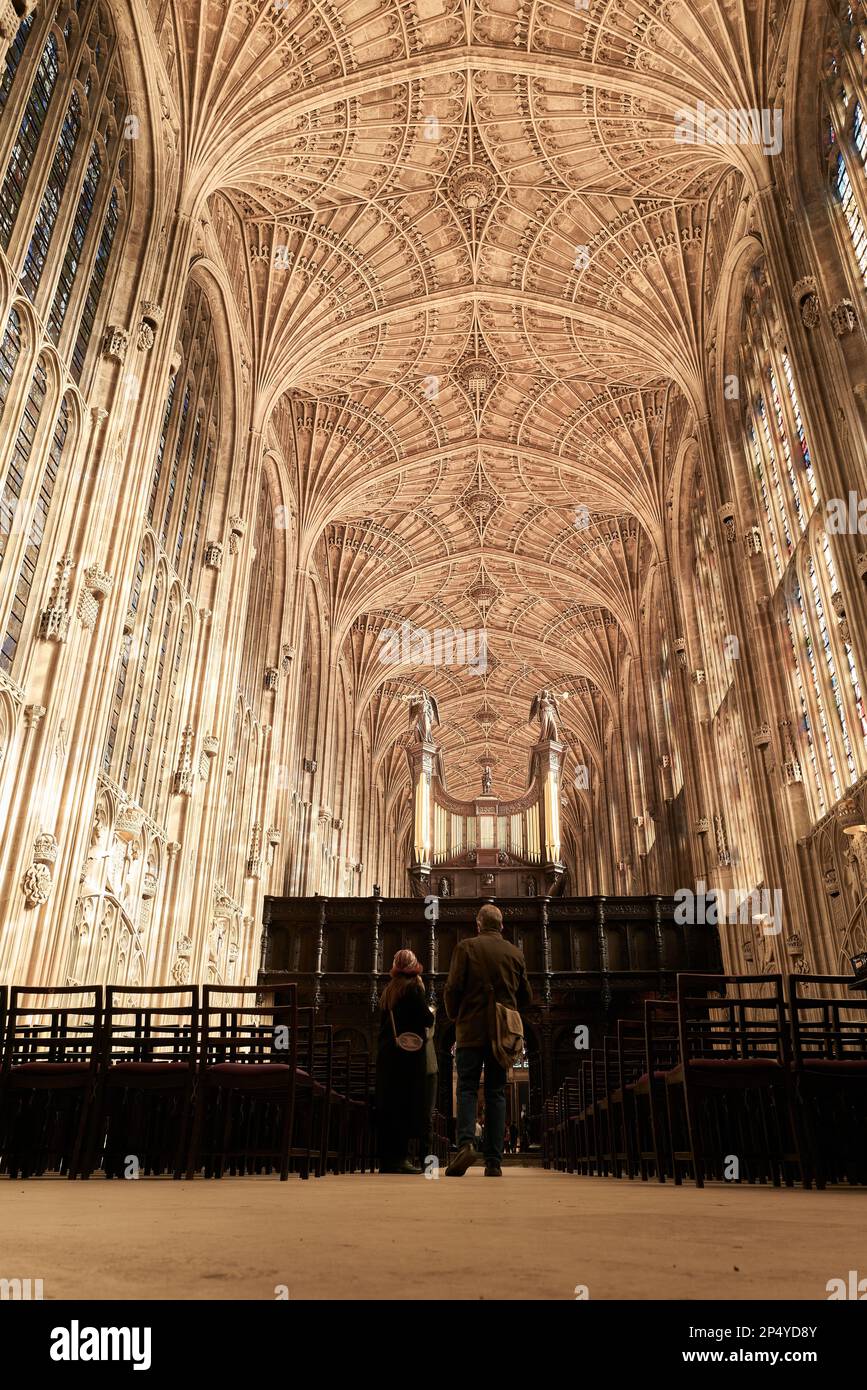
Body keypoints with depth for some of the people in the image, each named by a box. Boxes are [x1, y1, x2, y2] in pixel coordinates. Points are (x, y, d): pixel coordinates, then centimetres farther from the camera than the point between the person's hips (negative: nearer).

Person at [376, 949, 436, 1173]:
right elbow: (426, 1019, -12)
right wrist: (431, 1013, 7)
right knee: (410, 1107, -4)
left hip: (387, 1054, 7)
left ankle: (387, 1159, 11)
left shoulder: (388, 991, 15)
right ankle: (399, 1157, -7)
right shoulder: (413, 987, -7)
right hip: (411, 1054, -7)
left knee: (389, 1107, 8)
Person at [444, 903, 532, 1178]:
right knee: (496, 1093, 7)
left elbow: (453, 987, -8)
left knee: (467, 1089, 2)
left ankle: (466, 1143, -20)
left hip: (471, 1031, -3)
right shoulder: (515, 953, 7)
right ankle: (494, 1161, 4)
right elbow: (526, 997, 12)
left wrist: (455, 1016, 9)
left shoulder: (466, 947, -3)